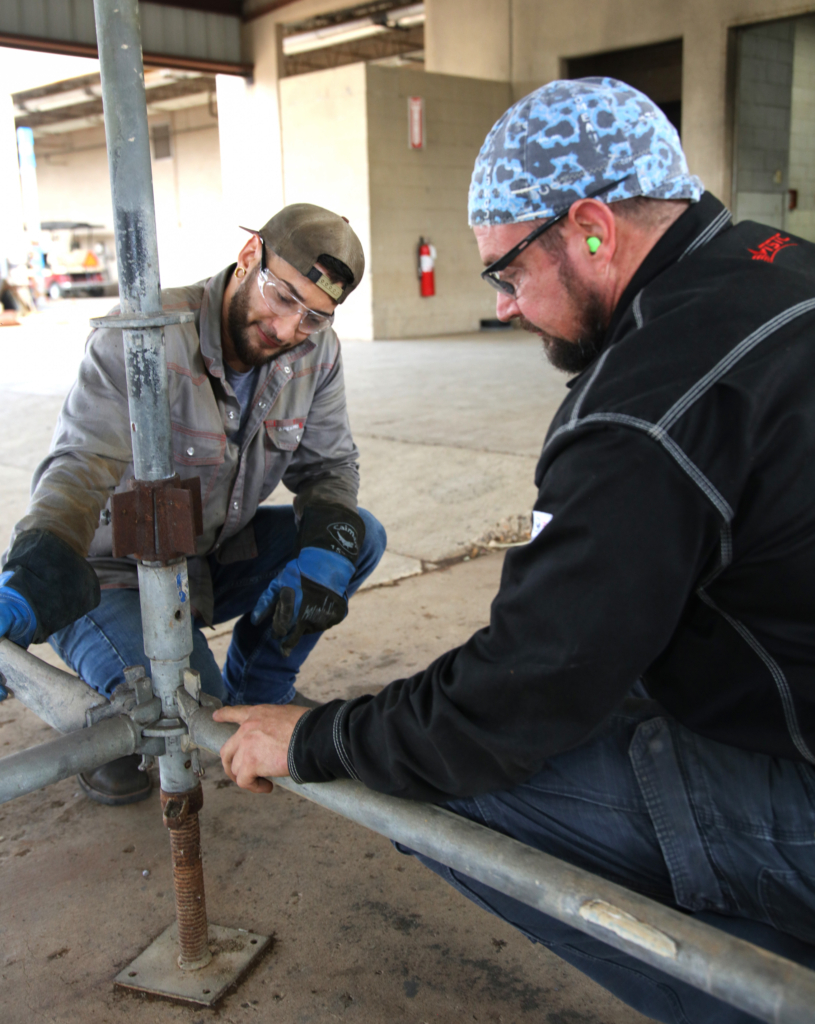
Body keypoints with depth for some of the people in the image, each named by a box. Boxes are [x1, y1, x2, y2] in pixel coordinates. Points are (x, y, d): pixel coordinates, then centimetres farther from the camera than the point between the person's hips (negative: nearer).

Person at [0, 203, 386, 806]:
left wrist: (325, 552, -23)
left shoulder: (315, 353, -7)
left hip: (213, 556, 6)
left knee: (361, 536, -11)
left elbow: (329, 463, -1)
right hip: (111, 573, -6)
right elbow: (79, 468, -37)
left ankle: (256, 697, 8)